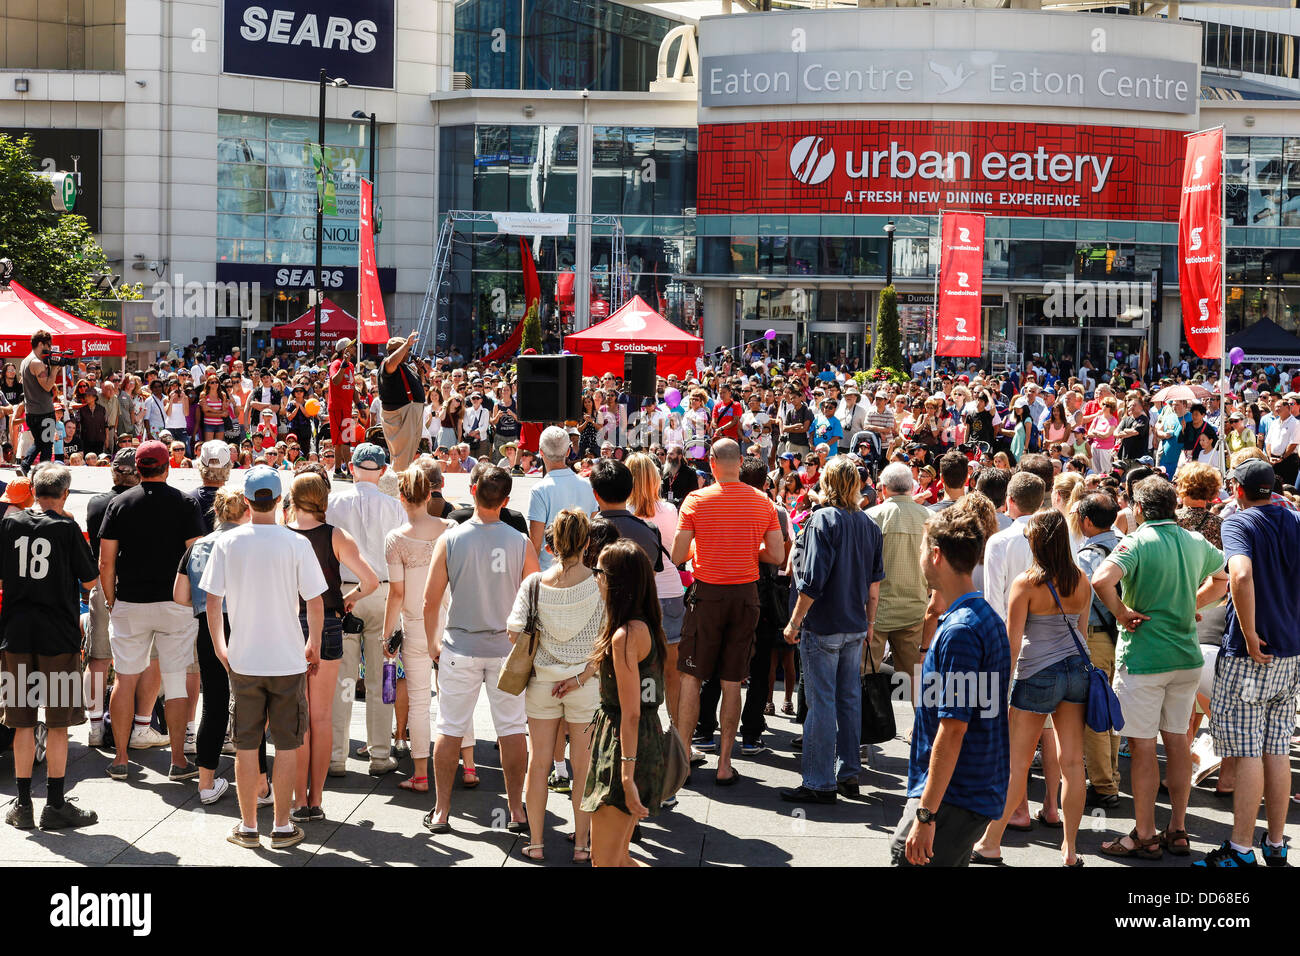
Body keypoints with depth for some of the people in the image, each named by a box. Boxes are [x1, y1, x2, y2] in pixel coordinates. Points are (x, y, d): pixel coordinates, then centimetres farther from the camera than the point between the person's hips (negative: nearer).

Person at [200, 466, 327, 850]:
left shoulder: (227, 543, -5)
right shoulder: (296, 544, -9)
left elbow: (212, 600, -1)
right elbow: (315, 603, -6)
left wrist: (219, 647, 13)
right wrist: (314, 645, 10)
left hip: (243, 661, 2)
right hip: (288, 660, -1)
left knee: (246, 746, 10)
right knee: (287, 746, 9)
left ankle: (248, 827, 17)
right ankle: (282, 827, 13)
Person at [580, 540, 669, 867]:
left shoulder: (625, 636, -20)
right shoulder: (644, 626, 8)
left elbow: (631, 713, -22)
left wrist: (627, 776, -22)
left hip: (624, 747, -10)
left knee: (604, 860, 0)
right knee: (617, 859, 17)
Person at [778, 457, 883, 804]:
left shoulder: (823, 520, -14)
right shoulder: (869, 525, 6)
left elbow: (813, 580, -19)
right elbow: (875, 580, 14)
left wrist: (794, 622, -12)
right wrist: (869, 622, 23)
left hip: (823, 627, -7)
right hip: (855, 626, 7)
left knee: (821, 703, -3)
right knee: (849, 698, 14)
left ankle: (819, 783, 1)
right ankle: (849, 773, 21)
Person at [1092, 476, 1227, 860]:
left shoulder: (1138, 541, -13)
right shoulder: (1196, 542, 7)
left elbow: (1102, 579, -30)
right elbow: (1224, 576, 27)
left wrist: (1122, 613, -15)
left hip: (1143, 657, -6)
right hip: (1186, 655, 6)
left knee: (1142, 744, 0)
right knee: (1177, 738, 13)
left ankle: (1144, 836, 6)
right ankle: (1178, 831, 19)